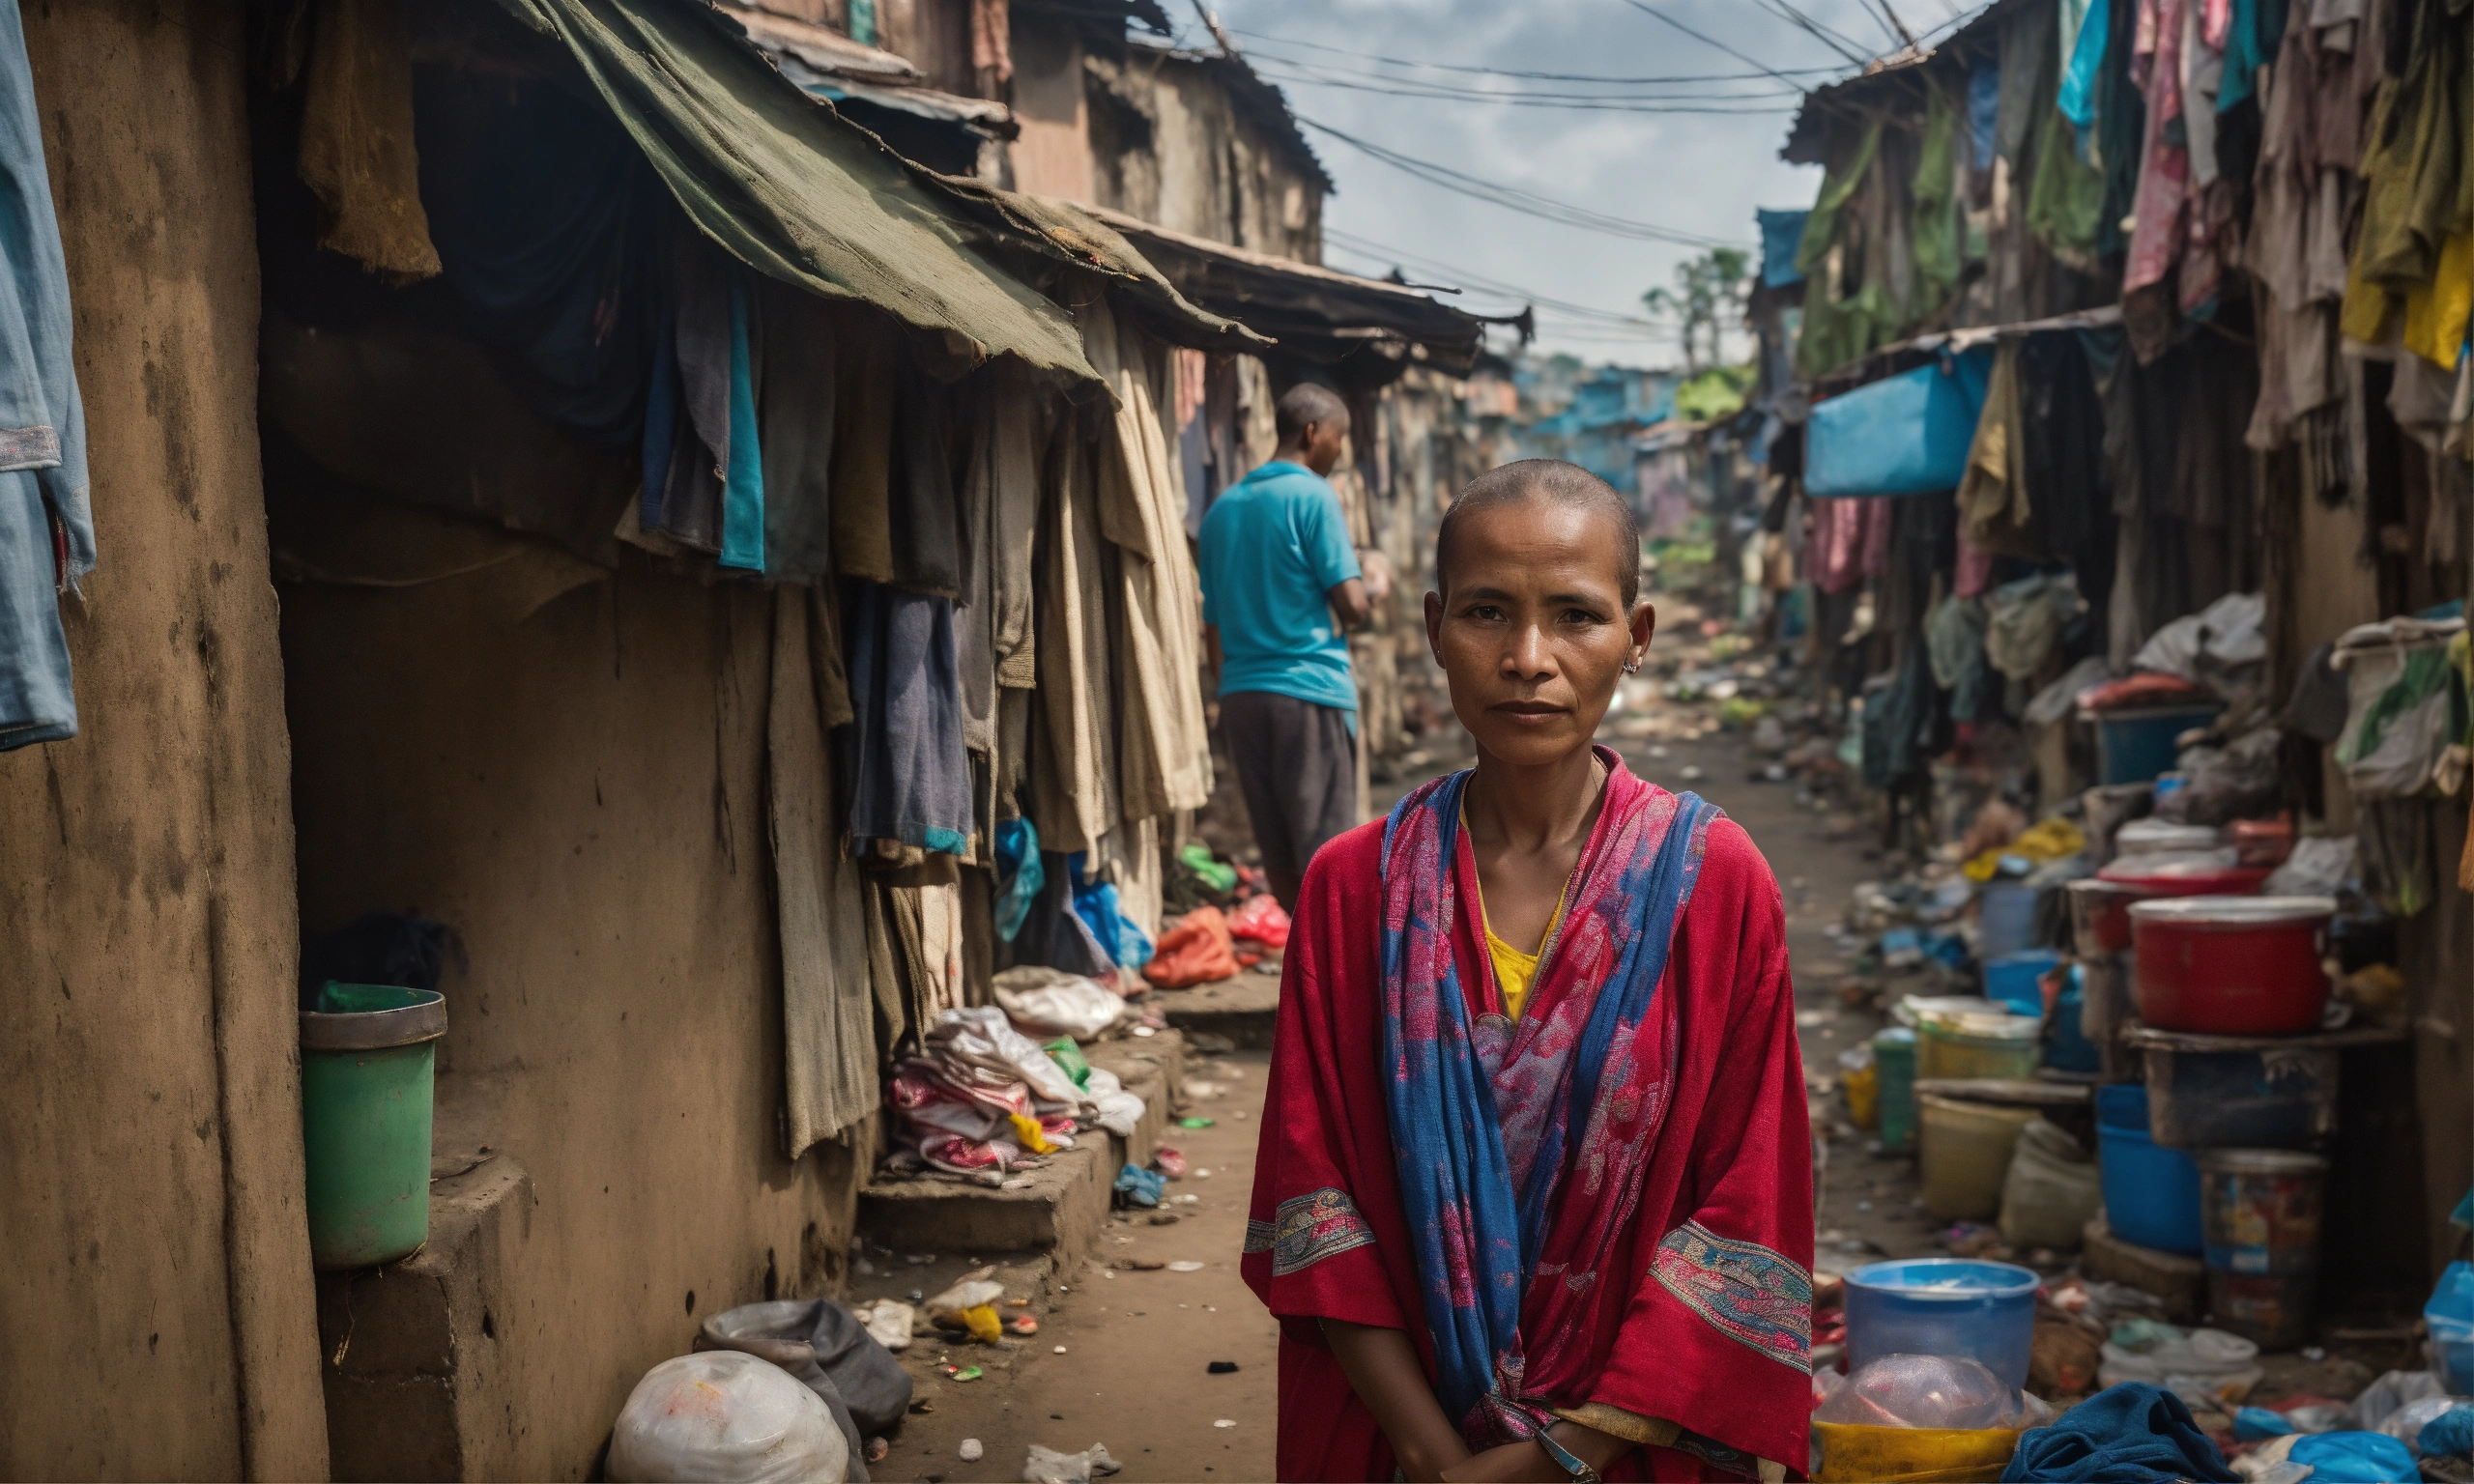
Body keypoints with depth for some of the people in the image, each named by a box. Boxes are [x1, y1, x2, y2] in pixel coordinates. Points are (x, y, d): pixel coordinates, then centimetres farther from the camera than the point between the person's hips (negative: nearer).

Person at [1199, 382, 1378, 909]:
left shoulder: (1223, 507, 14)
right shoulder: (1313, 496, -6)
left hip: (1240, 693, 7)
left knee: (1279, 853, 11)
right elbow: (1351, 606, -11)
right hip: (1310, 691, -7)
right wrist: (1372, 592, 10)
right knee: (1324, 851, -5)